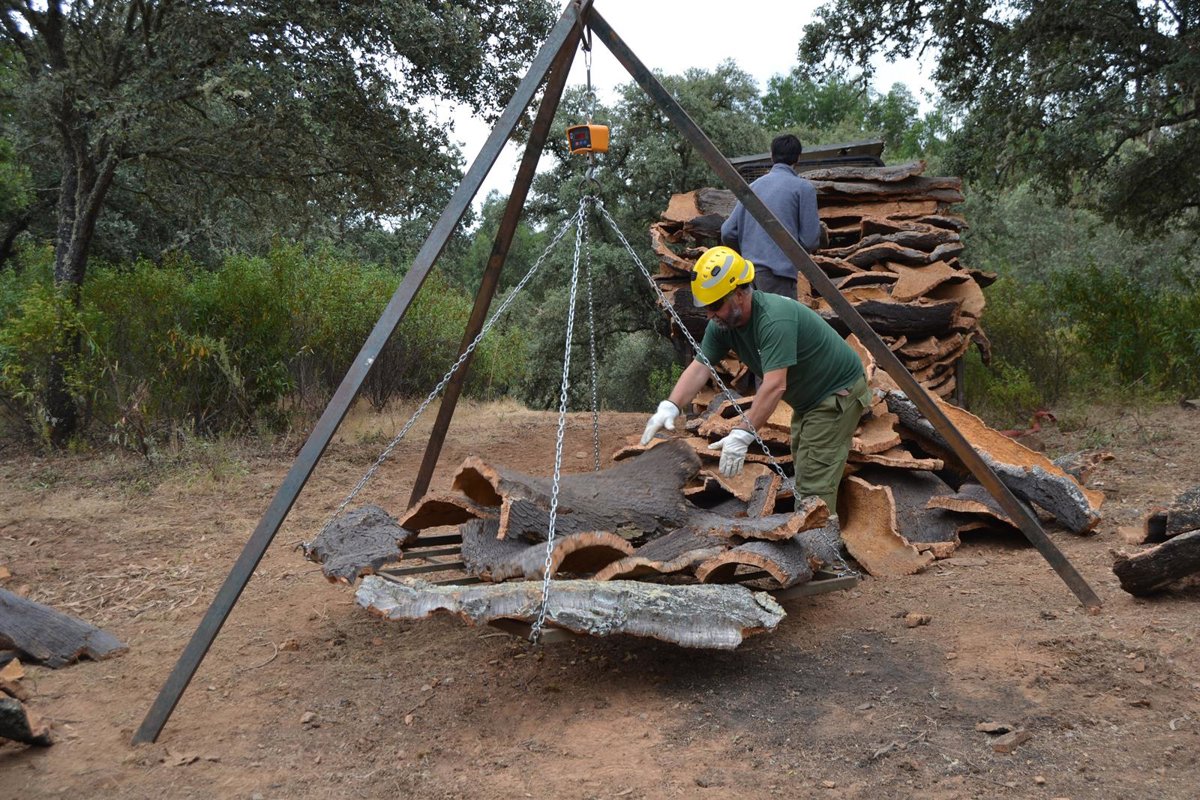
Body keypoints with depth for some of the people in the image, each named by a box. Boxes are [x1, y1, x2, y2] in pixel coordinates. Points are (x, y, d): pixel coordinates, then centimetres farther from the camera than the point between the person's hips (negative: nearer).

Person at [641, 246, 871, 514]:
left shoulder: (774, 319, -35)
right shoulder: (723, 324, -9)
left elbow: (775, 386, -40)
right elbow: (699, 368, -13)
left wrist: (743, 434, -45)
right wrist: (670, 406, -28)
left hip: (839, 392, -9)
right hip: (807, 398, 10)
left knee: (814, 484, -14)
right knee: (802, 467, 20)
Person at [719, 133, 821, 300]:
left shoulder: (753, 186, 14)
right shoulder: (803, 188, -1)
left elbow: (728, 232, 11)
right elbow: (810, 240, -5)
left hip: (748, 270, 6)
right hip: (778, 270, -6)